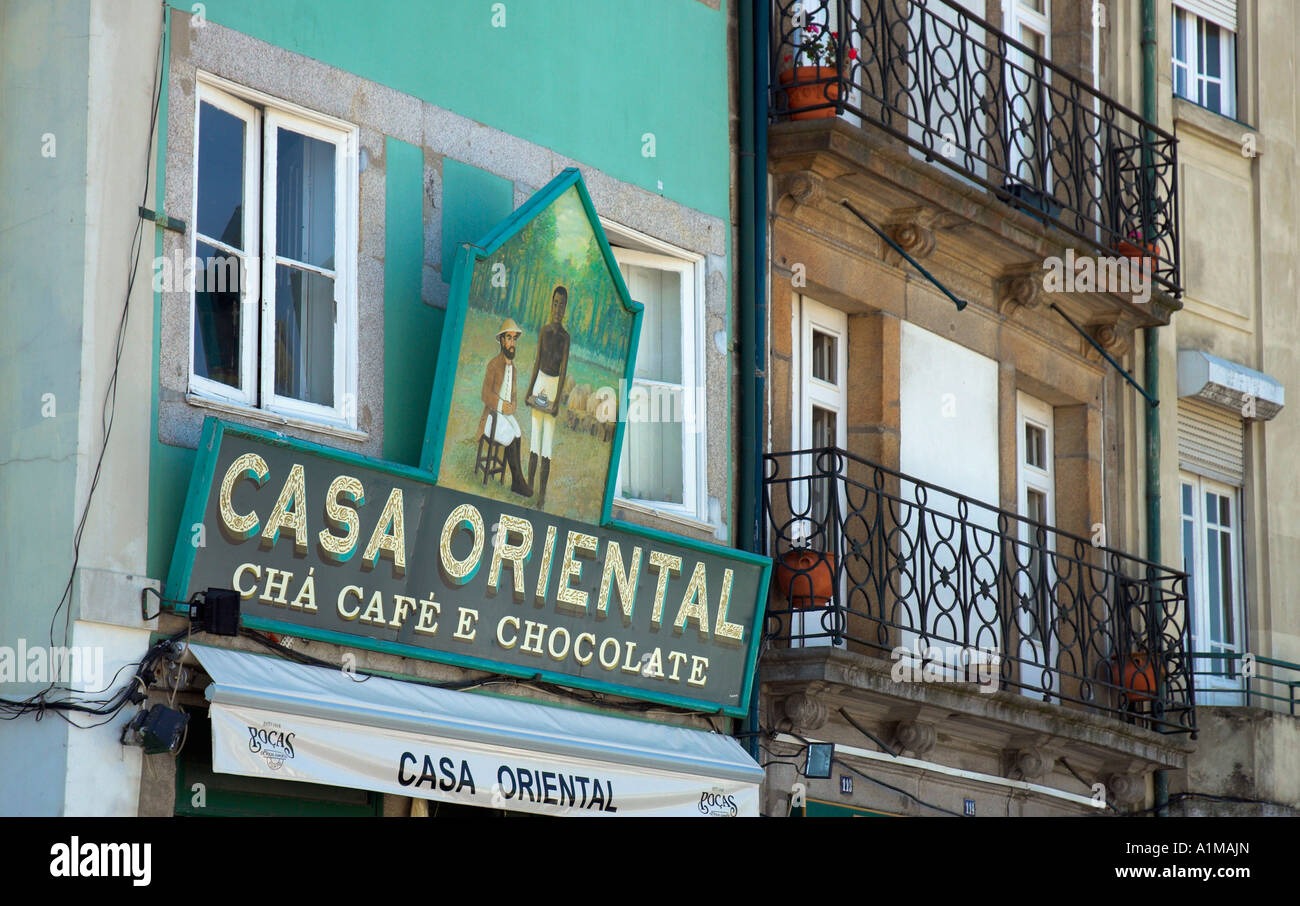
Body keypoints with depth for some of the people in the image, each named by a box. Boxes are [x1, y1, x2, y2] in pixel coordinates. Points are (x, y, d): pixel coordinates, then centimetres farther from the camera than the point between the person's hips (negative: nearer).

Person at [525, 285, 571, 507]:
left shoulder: (565, 337, -5)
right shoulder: (544, 330, 5)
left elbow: (564, 369, -8)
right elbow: (537, 362, 11)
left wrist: (557, 401, -14)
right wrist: (529, 390, 8)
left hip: (554, 384, -3)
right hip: (540, 382, 3)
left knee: (547, 445, -1)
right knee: (535, 438, 6)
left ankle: (542, 492, 3)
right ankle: (529, 484, 12)